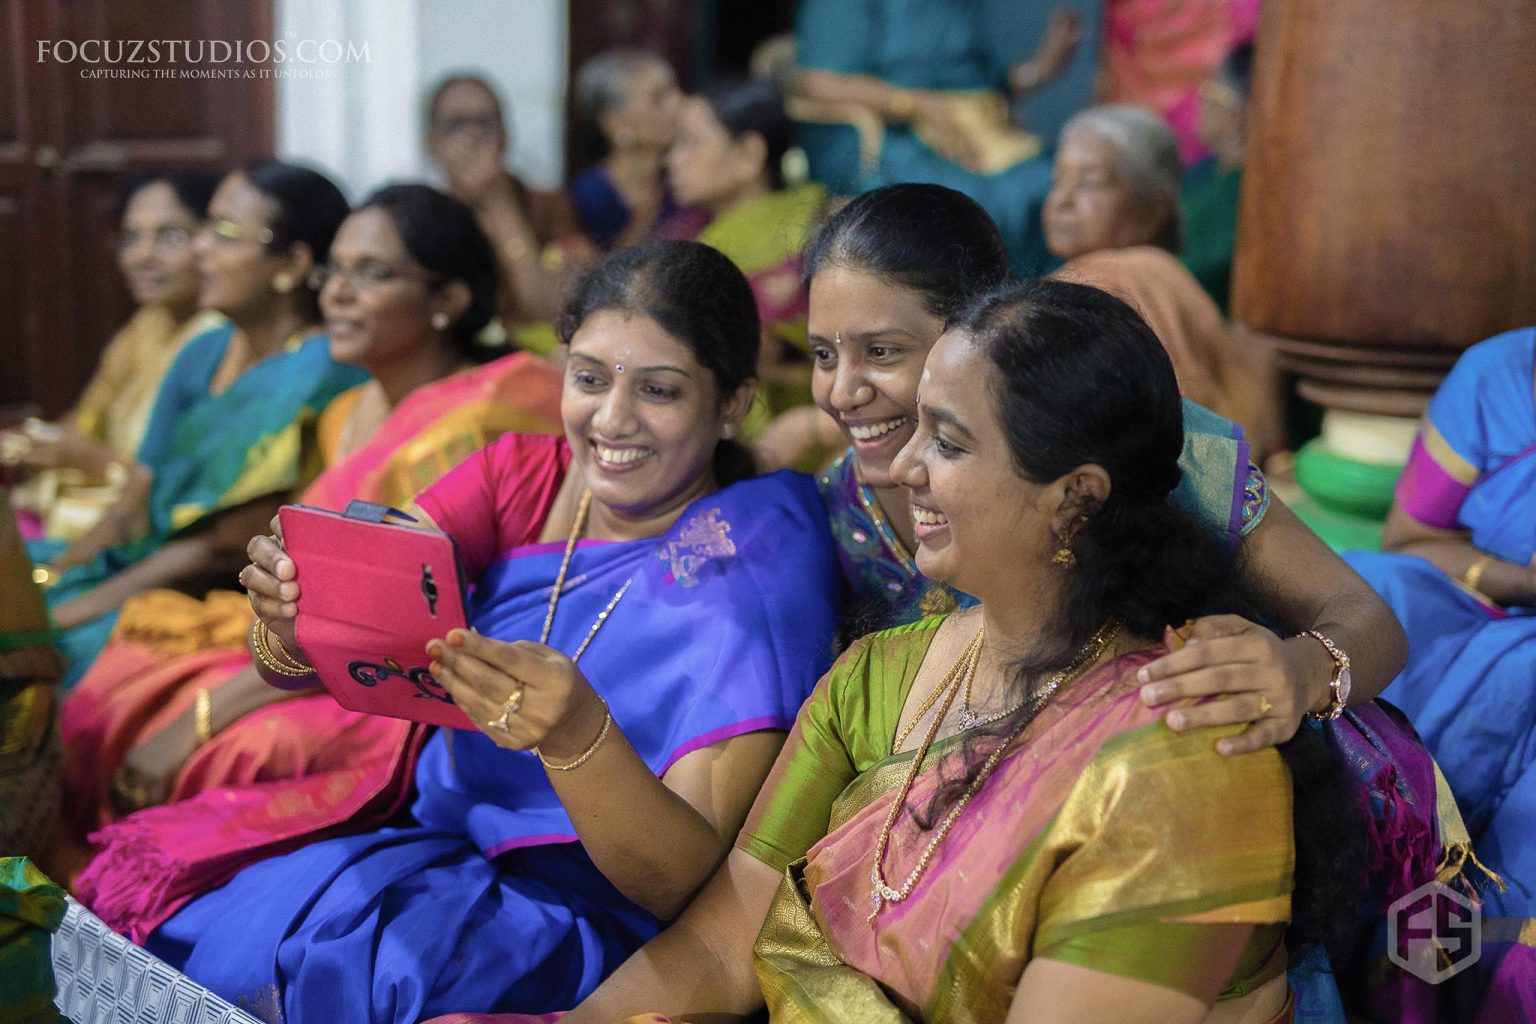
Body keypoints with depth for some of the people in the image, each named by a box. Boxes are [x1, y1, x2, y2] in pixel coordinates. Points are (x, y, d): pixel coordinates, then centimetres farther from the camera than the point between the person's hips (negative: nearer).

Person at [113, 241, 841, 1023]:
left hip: (593, 920, -4)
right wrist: (291, 618, -33)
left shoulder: (752, 563, -13)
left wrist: (579, 735, -36)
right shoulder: (519, 476, 2)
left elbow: (688, 886, -18)